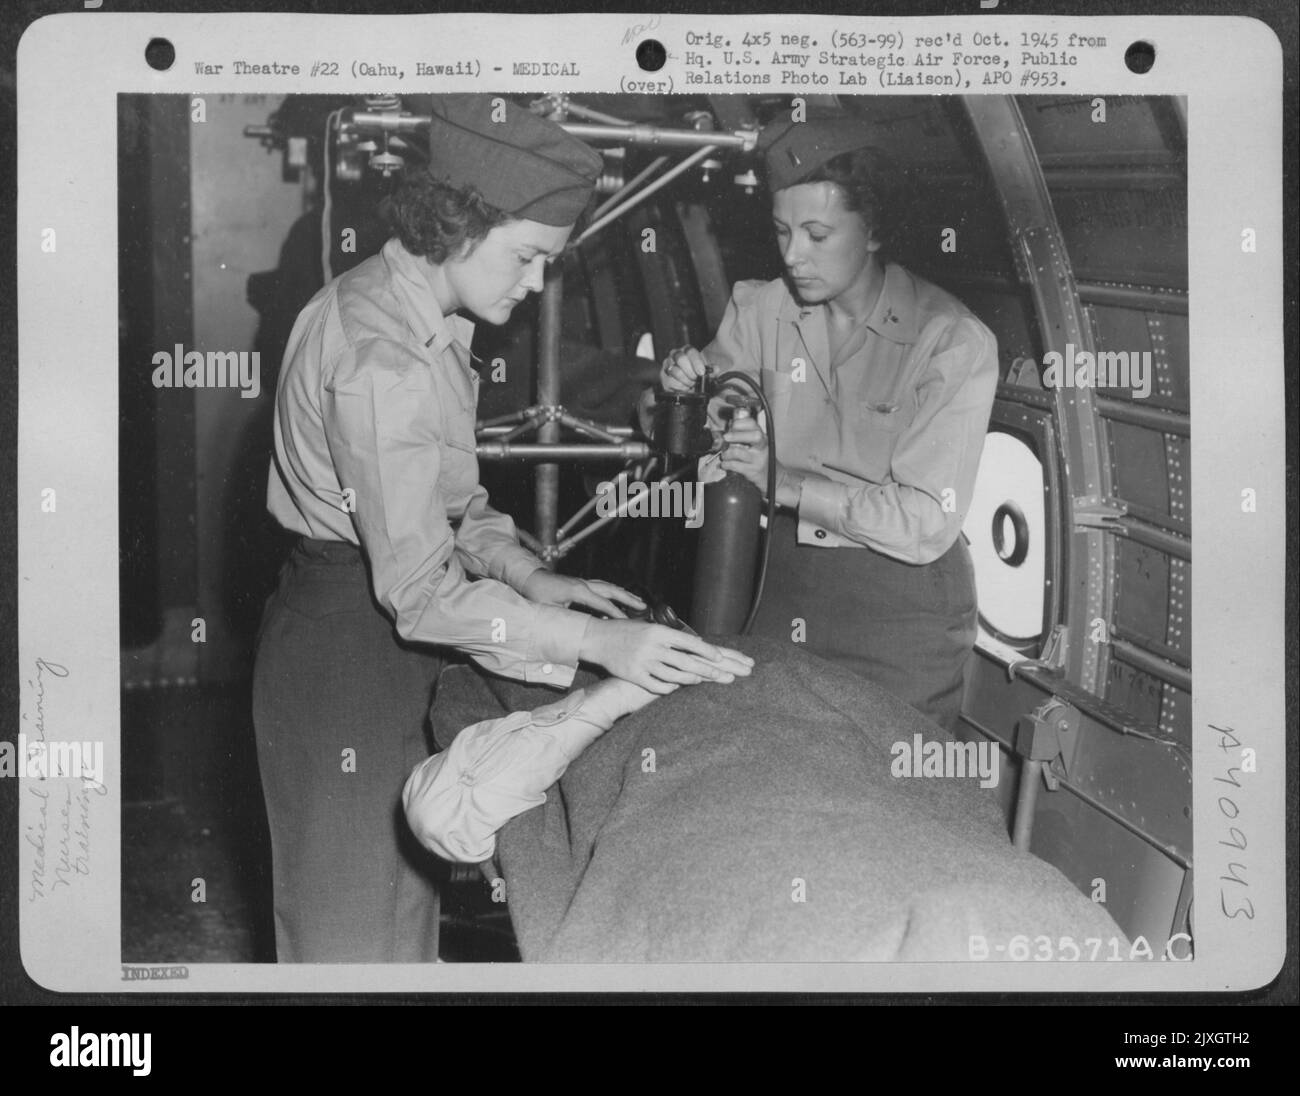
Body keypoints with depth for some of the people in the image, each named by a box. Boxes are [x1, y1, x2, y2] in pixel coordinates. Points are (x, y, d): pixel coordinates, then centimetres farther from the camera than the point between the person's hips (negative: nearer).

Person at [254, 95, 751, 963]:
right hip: (346, 642, -9)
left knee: (401, 882, 21)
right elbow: (422, 592, -28)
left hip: (379, 630, 9)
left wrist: (531, 576, -2)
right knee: (354, 920, 6)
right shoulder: (381, 360, -27)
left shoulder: (414, 313, 4)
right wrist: (596, 641, -28)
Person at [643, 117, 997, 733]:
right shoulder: (761, 310, 0)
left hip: (899, 607, -4)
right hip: (778, 584, 4)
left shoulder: (953, 342, -14)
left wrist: (788, 484, -23)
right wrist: (682, 390, -12)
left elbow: (927, 524, -19)